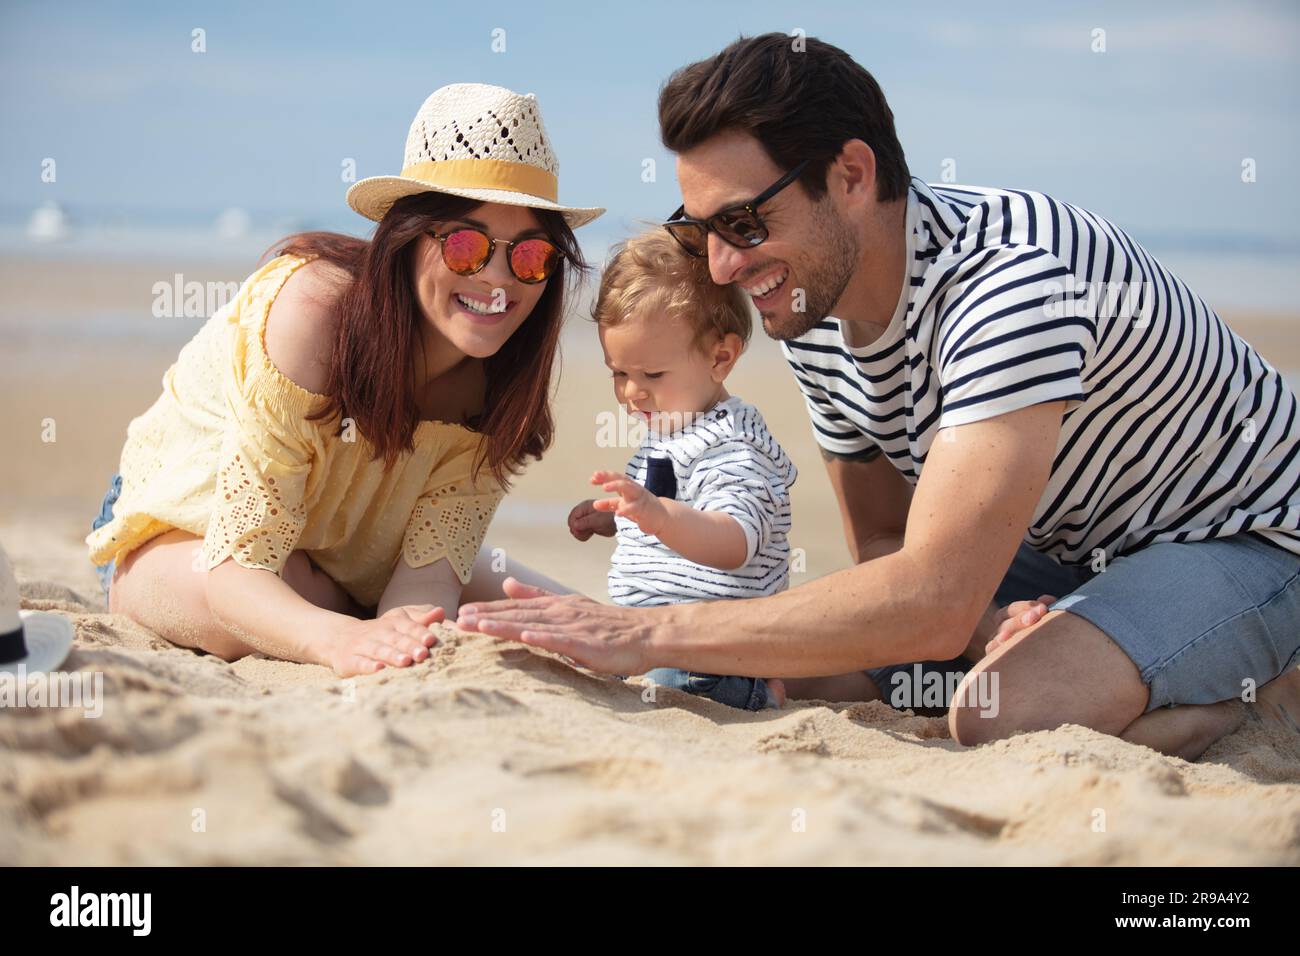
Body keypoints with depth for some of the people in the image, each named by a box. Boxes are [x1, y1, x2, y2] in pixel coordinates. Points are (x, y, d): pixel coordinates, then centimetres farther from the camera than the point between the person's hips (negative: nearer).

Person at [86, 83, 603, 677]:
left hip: (339, 566, 5)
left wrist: (408, 629, -50)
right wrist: (341, 639, -59)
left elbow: (431, 566, -24)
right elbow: (236, 566, -37)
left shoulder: (498, 375, -17)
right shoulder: (313, 306, -34)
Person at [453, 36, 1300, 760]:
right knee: (821, 672, -4)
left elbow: (932, 602, -42)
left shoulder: (1014, 273, -35)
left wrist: (646, 633, -39)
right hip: (1064, 549, 9)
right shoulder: (809, 309, -7)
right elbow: (887, 551, 0)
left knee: (1009, 714, -33)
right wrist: (989, 627, -24)